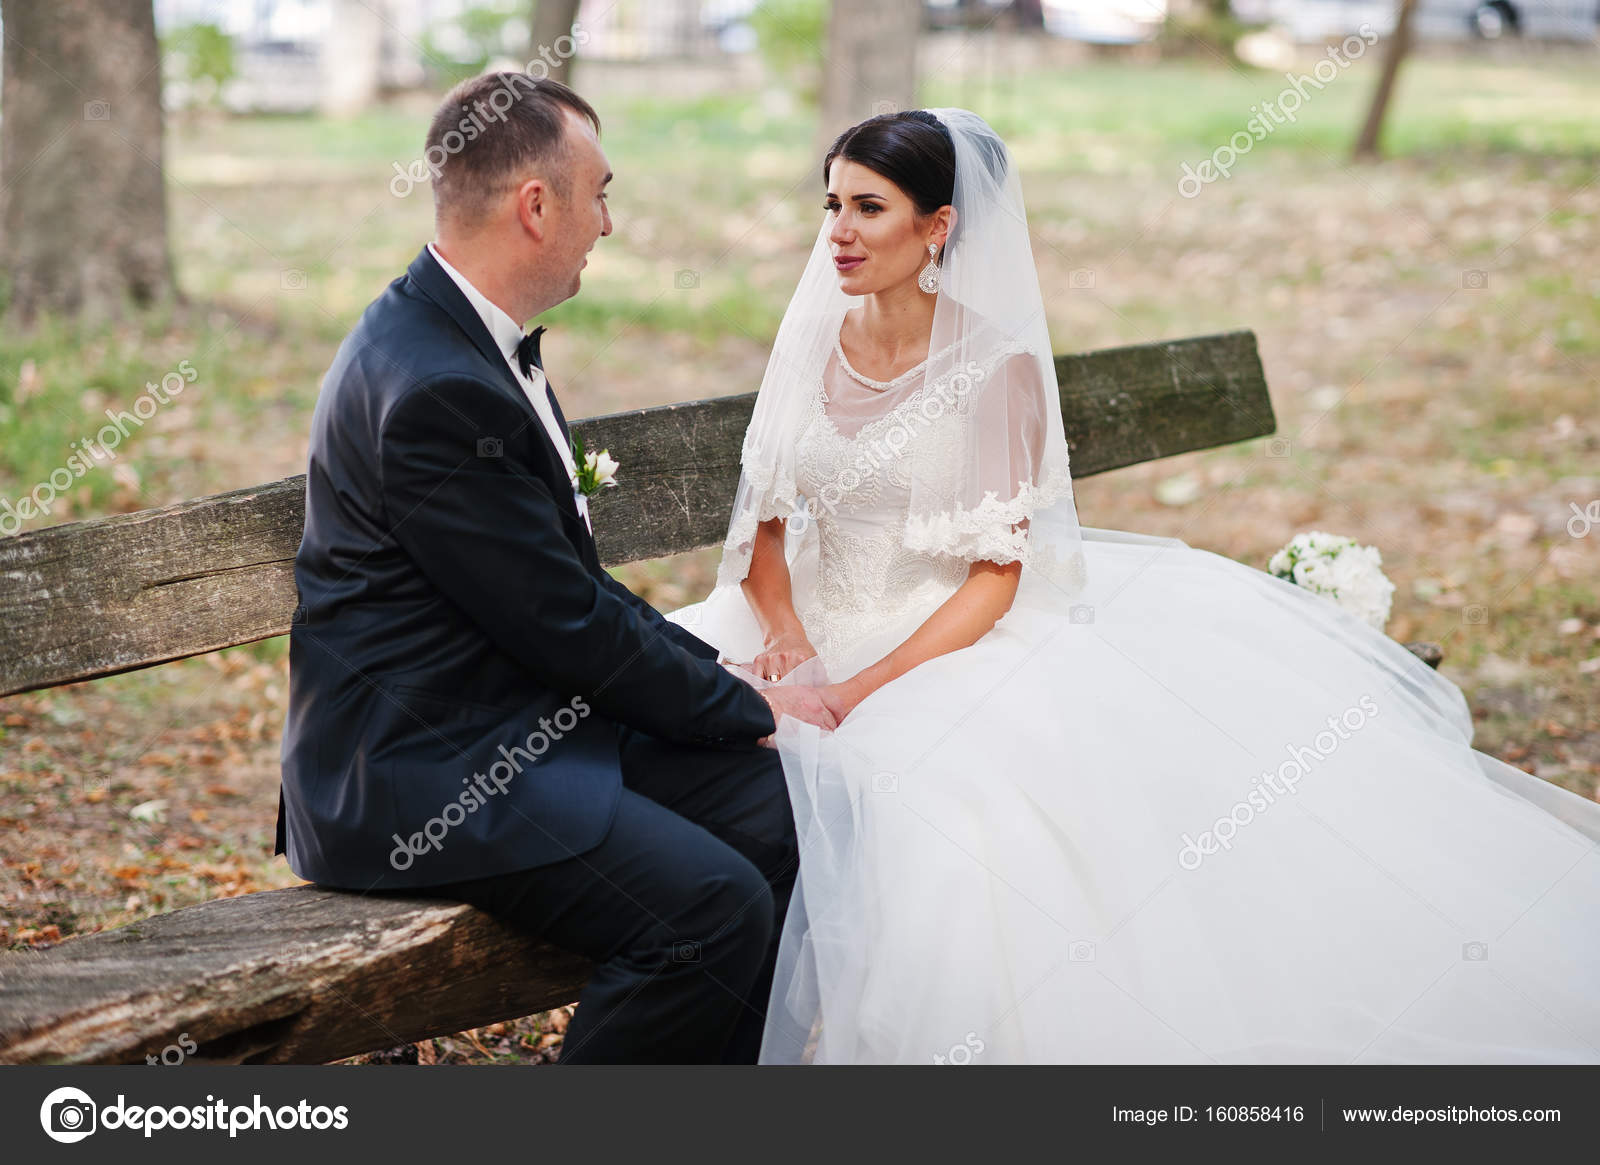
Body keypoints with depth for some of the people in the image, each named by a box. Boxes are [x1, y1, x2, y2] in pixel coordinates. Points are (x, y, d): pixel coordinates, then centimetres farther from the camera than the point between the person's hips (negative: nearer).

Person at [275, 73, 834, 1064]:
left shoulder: (465, 336, 10)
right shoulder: (437, 389, -22)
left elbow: (571, 580, 17)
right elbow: (566, 624, -18)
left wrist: (721, 674, 8)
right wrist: (751, 709, -6)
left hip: (522, 722, 10)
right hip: (422, 778, -10)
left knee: (782, 813, 0)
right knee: (715, 907, -23)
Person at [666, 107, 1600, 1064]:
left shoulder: (996, 365, -10)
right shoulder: (812, 339, 4)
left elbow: (995, 580, -12)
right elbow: (766, 518, 9)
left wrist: (865, 690, -23)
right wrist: (786, 632, -12)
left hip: (951, 636, -5)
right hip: (822, 621, 5)